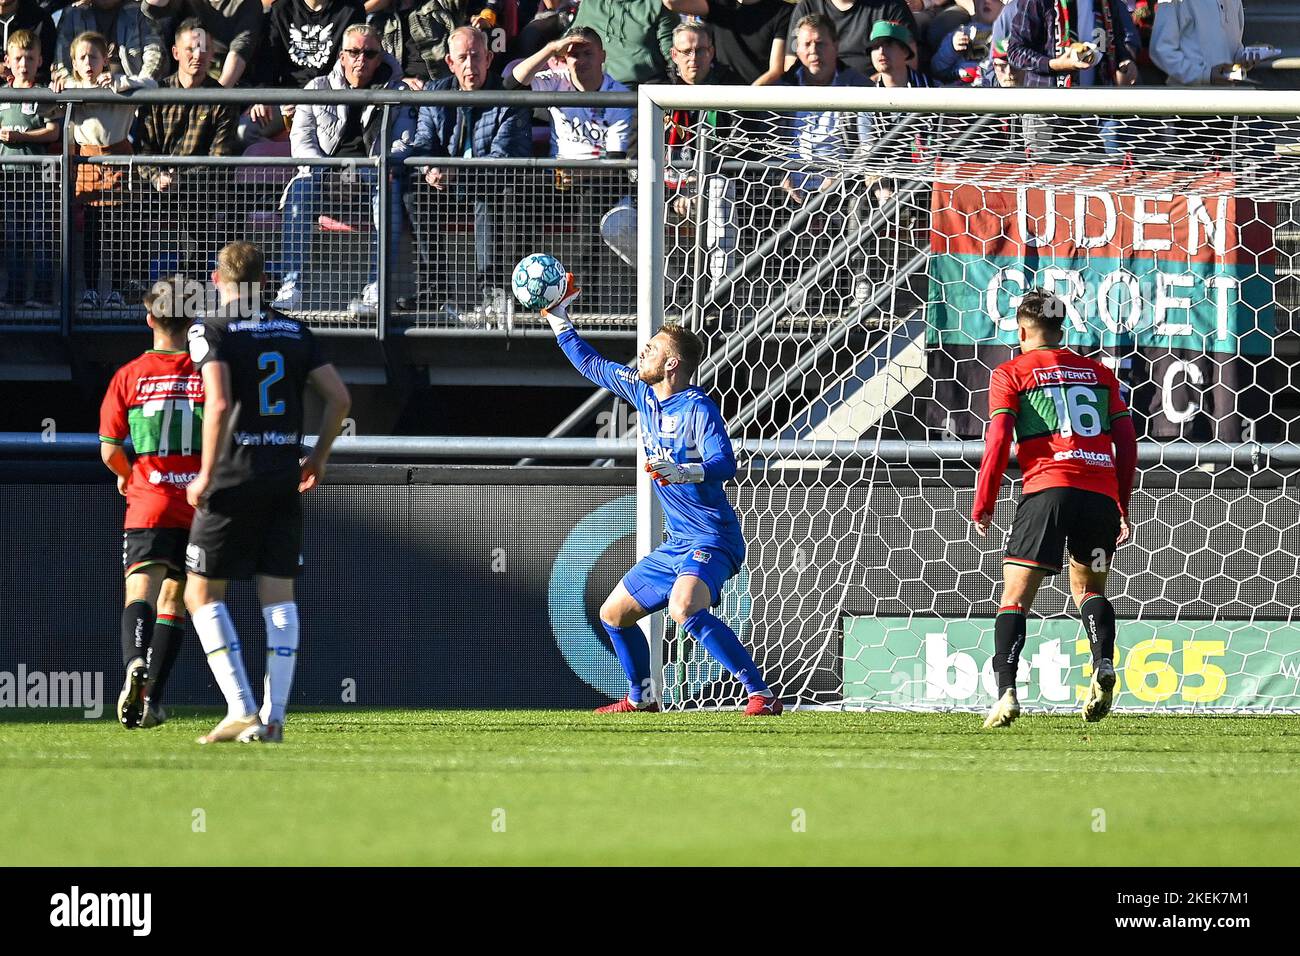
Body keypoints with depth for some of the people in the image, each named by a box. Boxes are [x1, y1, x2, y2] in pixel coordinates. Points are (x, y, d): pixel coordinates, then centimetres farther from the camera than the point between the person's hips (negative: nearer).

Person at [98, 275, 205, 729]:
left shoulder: (128, 376, 0)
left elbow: (110, 451, 2)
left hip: (148, 505, -2)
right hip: (200, 504, 2)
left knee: (140, 592, -11)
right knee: (172, 601, 13)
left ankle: (135, 663, -41)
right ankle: (152, 699, 11)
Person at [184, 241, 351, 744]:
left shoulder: (213, 330, -6)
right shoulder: (294, 331, 9)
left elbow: (219, 404, -19)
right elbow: (339, 397, 7)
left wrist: (206, 474, -12)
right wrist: (318, 458, 18)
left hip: (234, 478, -5)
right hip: (284, 478, 5)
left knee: (202, 594, 3)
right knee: (278, 593, 7)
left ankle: (241, 710, -7)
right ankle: (273, 716, 2)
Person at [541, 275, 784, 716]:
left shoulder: (698, 409, -16)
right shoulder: (642, 392, 8)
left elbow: (725, 464, -30)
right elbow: (592, 365, 24)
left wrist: (686, 472, -48)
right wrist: (560, 321, 25)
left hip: (712, 541, -10)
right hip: (677, 543, 10)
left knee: (685, 609, -34)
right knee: (613, 614, 17)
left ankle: (762, 696, -34)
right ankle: (642, 698, 35)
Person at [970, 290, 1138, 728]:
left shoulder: (1011, 374, 9)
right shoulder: (1098, 373, 20)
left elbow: (998, 442, -2)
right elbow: (1127, 441, 15)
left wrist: (982, 506, 7)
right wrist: (1123, 507, 21)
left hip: (1047, 488, -4)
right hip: (1101, 492, 4)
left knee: (1015, 597, 0)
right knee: (1089, 588, 23)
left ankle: (1006, 692, -16)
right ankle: (1104, 664, -3)